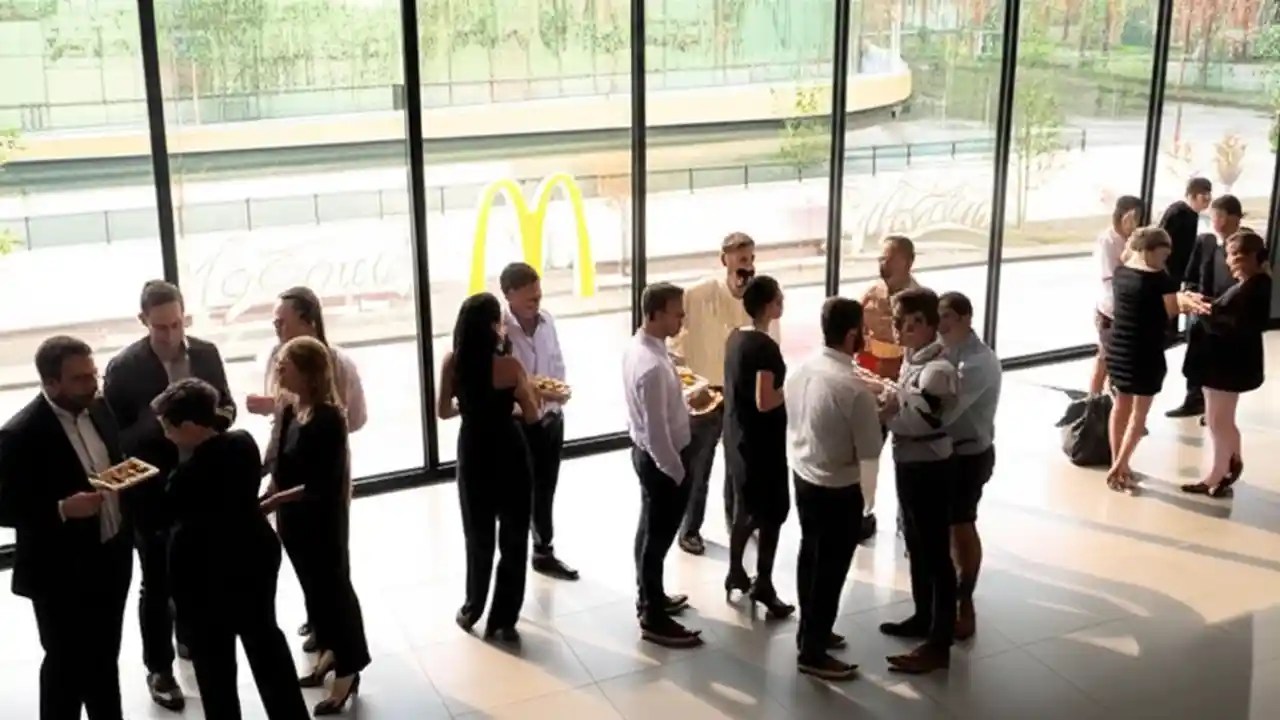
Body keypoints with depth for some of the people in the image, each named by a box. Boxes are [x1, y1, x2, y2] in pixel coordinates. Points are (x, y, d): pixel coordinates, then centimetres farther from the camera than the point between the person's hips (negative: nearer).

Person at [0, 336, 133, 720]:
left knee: (104, 657, 22)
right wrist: (62, 509, -30)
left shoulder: (98, 409, 0)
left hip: (111, 557, 7)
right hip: (61, 573, -7)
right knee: (67, 665, 9)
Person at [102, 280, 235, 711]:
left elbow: (226, 406, 8)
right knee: (157, 583, 7)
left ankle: (191, 639, 44)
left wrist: (216, 418, -16)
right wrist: (162, 425, -30)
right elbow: (114, 436, -14)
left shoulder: (206, 353, -2)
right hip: (152, 492, -4)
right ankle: (159, 670, 21)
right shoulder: (124, 368, -15)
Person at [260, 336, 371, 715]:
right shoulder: (291, 410, 1)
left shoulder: (328, 418, -23)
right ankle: (331, 651, 40)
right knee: (313, 586, 21)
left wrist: (273, 501, -23)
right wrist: (265, 498, -4)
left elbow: (322, 484, -24)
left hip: (323, 518, -8)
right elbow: (284, 467, 7)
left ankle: (347, 670, 20)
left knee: (333, 587, 5)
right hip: (295, 517, 8)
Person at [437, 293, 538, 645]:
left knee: (477, 536, 21)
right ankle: (502, 621, 16)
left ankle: (473, 610, 33)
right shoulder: (508, 365, -19)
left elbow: (443, 411, 3)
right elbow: (531, 415, -9)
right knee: (513, 538, 10)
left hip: (472, 454, 4)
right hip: (508, 455, -4)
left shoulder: (452, 362, -8)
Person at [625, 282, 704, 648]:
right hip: (662, 458, -10)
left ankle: (650, 598, 40)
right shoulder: (652, 366, -31)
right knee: (658, 536, 2)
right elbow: (657, 430, -27)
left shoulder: (639, 347, 1)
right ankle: (653, 620, 15)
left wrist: (684, 400, 11)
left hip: (648, 452, 10)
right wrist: (677, 471, -19)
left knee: (650, 530, 23)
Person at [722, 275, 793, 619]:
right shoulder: (765, 347, -21)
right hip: (762, 442, -9)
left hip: (737, 436, 9)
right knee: (773, 510, 2)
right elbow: (765, 402, -24)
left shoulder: (735, 338, 6)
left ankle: (736, 573, 29)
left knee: (745, 507, 19)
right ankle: (763, 584, 5)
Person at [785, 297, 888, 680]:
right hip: (838, 490, -8)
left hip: (802, 477, 8)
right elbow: (869, 452, -20)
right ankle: (813, 653, 18)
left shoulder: (800, 370, -3)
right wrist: (882, 415, -3)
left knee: (810, 557, 22)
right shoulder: (853, 388, -26)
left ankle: (809, 632, 39)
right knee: (831, 570, 7)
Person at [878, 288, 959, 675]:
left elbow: (915, 422, -27)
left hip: (930, 469, -10)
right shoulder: (915, 357, 4)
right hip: (911, 465, 10)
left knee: (936, 555, 0)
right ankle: (923, 618, 40)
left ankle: (939, 646, 10)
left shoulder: (938, 370, -26)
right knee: (917, 547, 23)